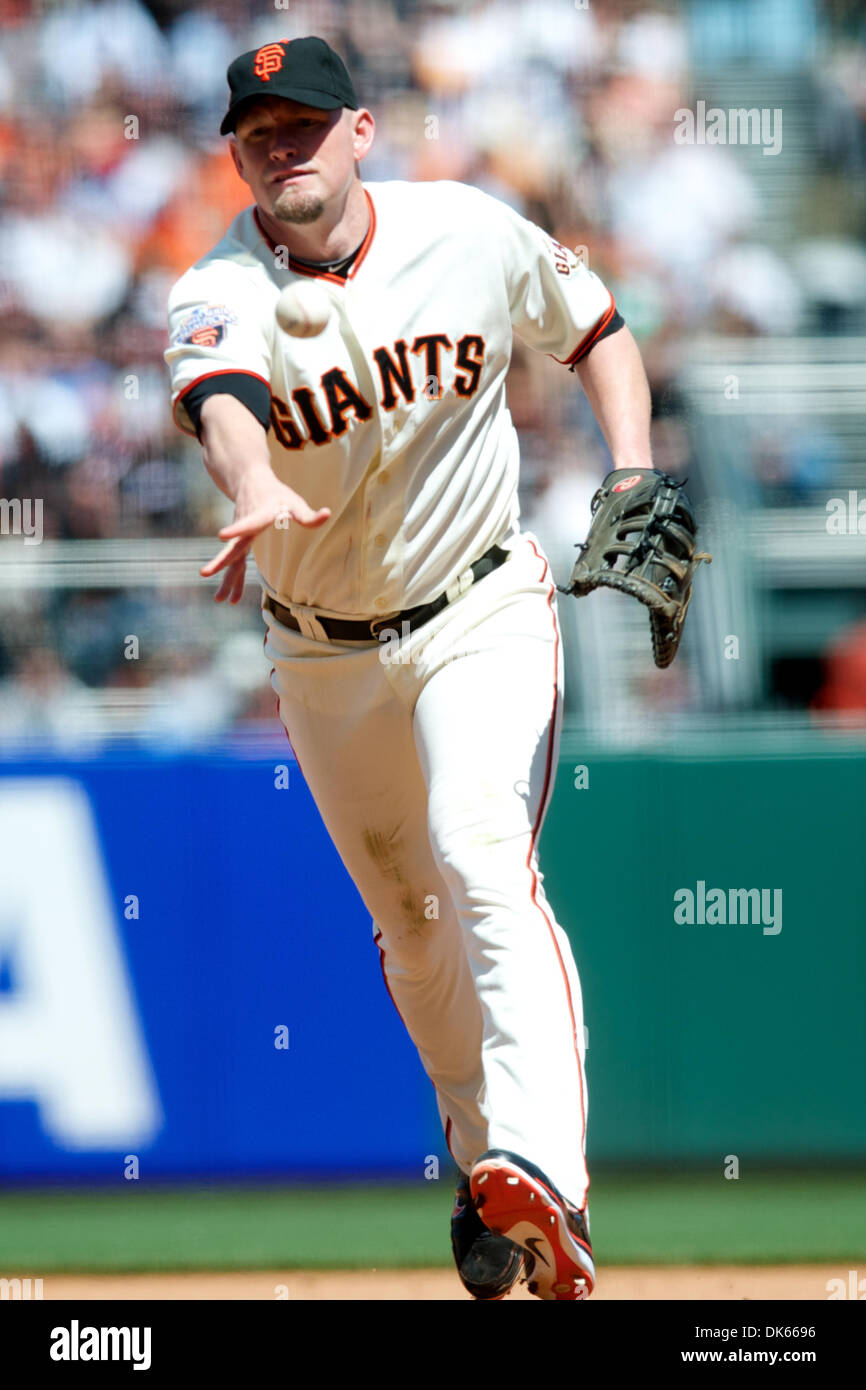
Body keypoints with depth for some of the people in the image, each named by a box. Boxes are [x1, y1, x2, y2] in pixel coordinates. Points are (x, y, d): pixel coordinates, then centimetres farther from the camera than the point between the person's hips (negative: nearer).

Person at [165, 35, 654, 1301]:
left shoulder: (476, 236, -10)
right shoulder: (224, 292, -17)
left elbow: (595, 329, 9)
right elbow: (220, 398, -41)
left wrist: (633, 478, -7)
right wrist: (258, 494, -64)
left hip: (483, 615, -2)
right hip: (324, 659, 2)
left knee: (485, 865, -23)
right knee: (409, 920, 13)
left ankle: (542, 1179, -38)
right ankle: (484, 1158, 34)